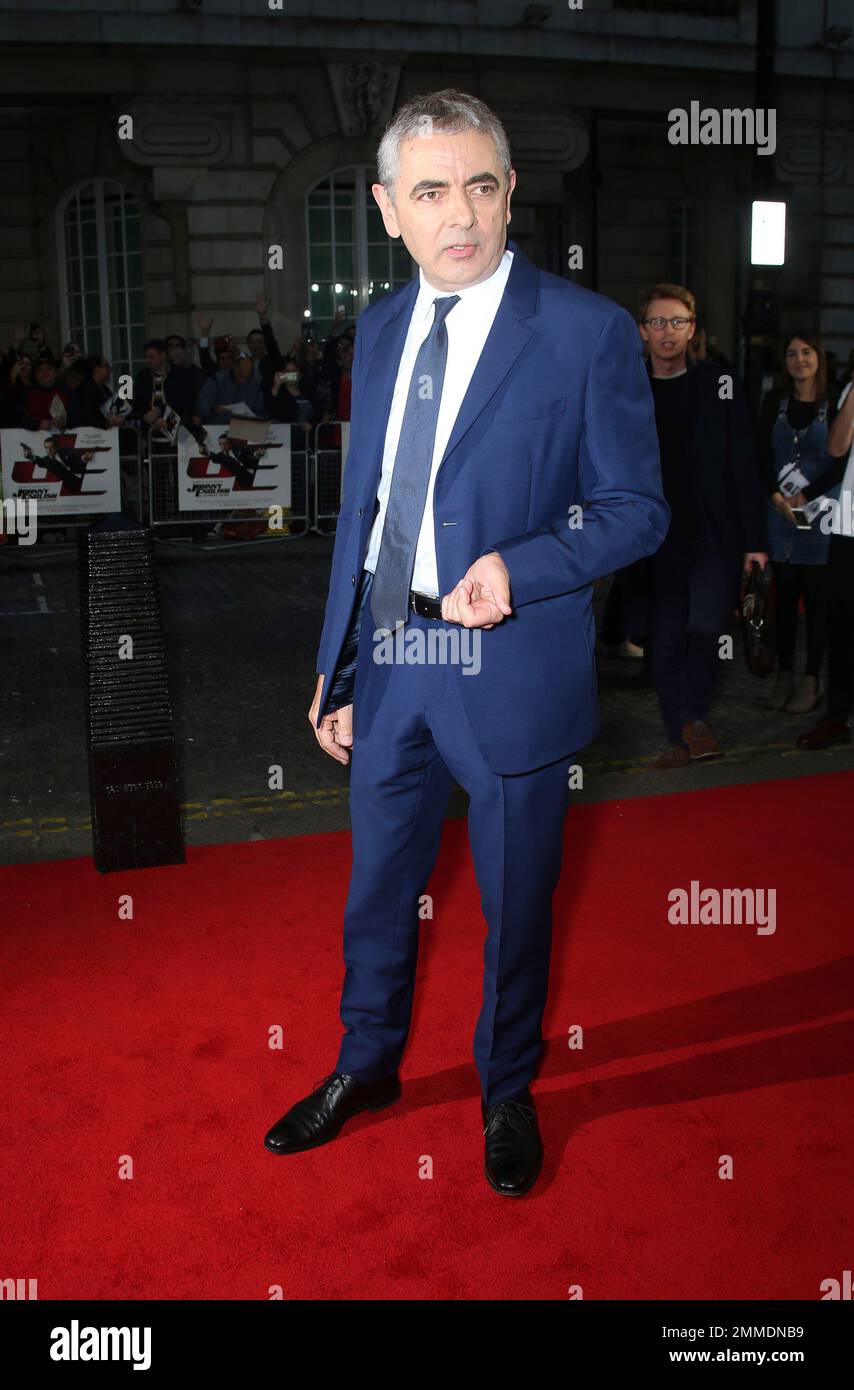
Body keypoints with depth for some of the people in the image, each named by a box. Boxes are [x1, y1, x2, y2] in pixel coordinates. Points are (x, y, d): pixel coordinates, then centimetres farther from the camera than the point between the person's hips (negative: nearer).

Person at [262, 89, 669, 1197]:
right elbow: (361, 505, 12)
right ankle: (367, 1065, 44)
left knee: (514, 905, 13)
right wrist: (338, 665, 11)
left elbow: (637, 508, -7)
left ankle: (507, 1092, 39)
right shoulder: (379, 327, 6)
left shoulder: (589, 332, -11)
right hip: (389, 658, 5)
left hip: (510, 669, -4)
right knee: (377, 888, 19)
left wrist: (519, 567, -25)